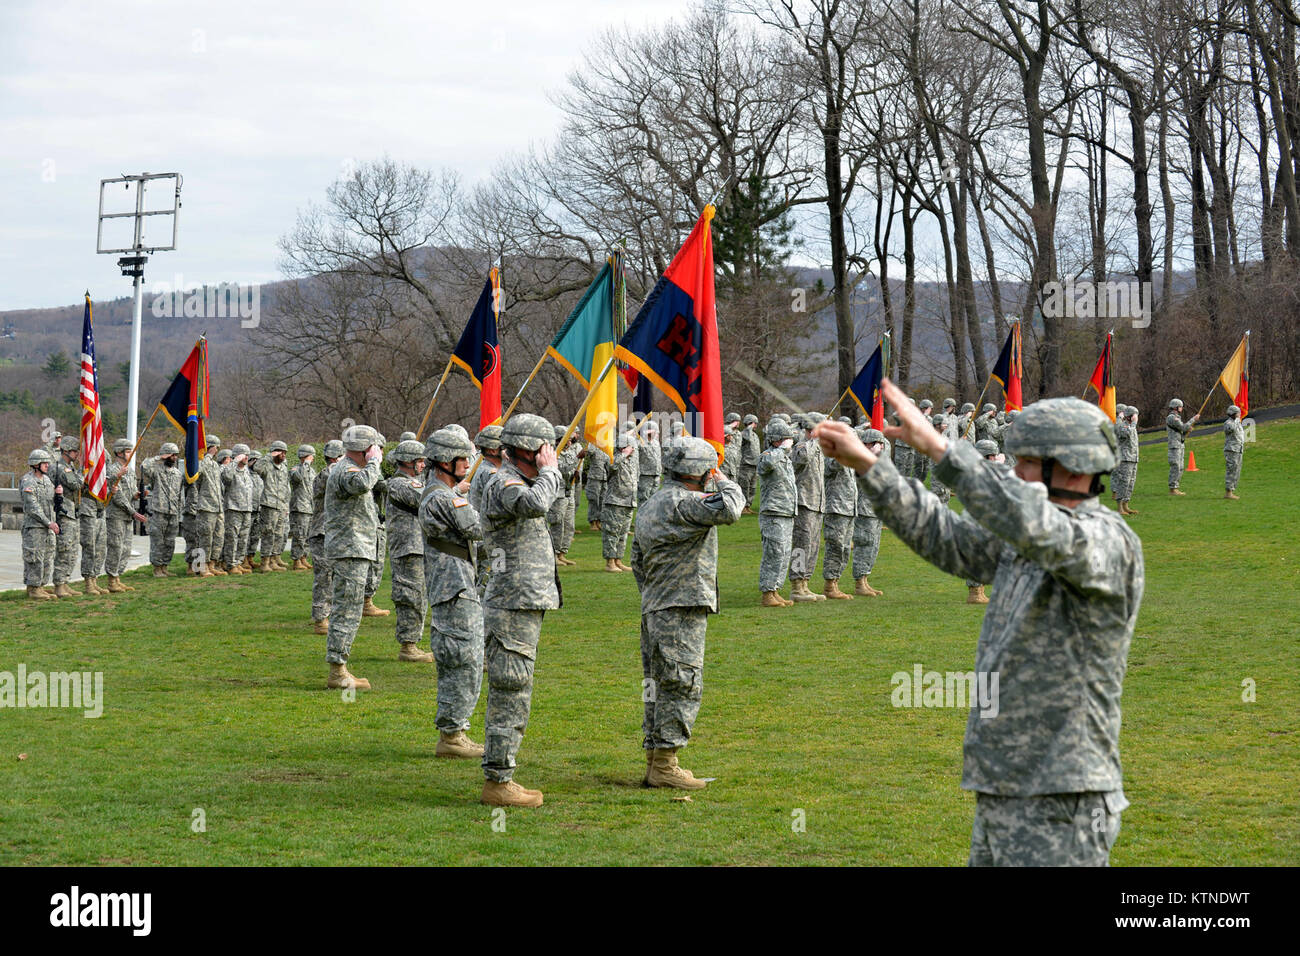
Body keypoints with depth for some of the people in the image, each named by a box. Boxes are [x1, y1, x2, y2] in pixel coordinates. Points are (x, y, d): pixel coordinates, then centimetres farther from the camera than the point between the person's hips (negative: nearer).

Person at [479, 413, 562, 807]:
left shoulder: (518, 484, 18)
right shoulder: (503, 484, -13)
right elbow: (536, 504, -33)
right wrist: (548, 470, -21)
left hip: (525, 608, 11)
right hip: (512, 608, -11)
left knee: (513, 697, 13)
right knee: (509, 697, -8)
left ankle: (500, 778, 19)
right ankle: (497, 783, -5)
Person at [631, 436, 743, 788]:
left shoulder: (650, 505, 18)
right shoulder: (682, 502, -15)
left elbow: (638, 563, 23)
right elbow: (728, 510, -30)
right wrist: (726, 483, -9)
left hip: (655, 611, 10)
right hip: (681, 611, -10)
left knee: (660, 686, 13)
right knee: (682, 685, -7)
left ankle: (655, 761, 17)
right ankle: (664, 765, -7)